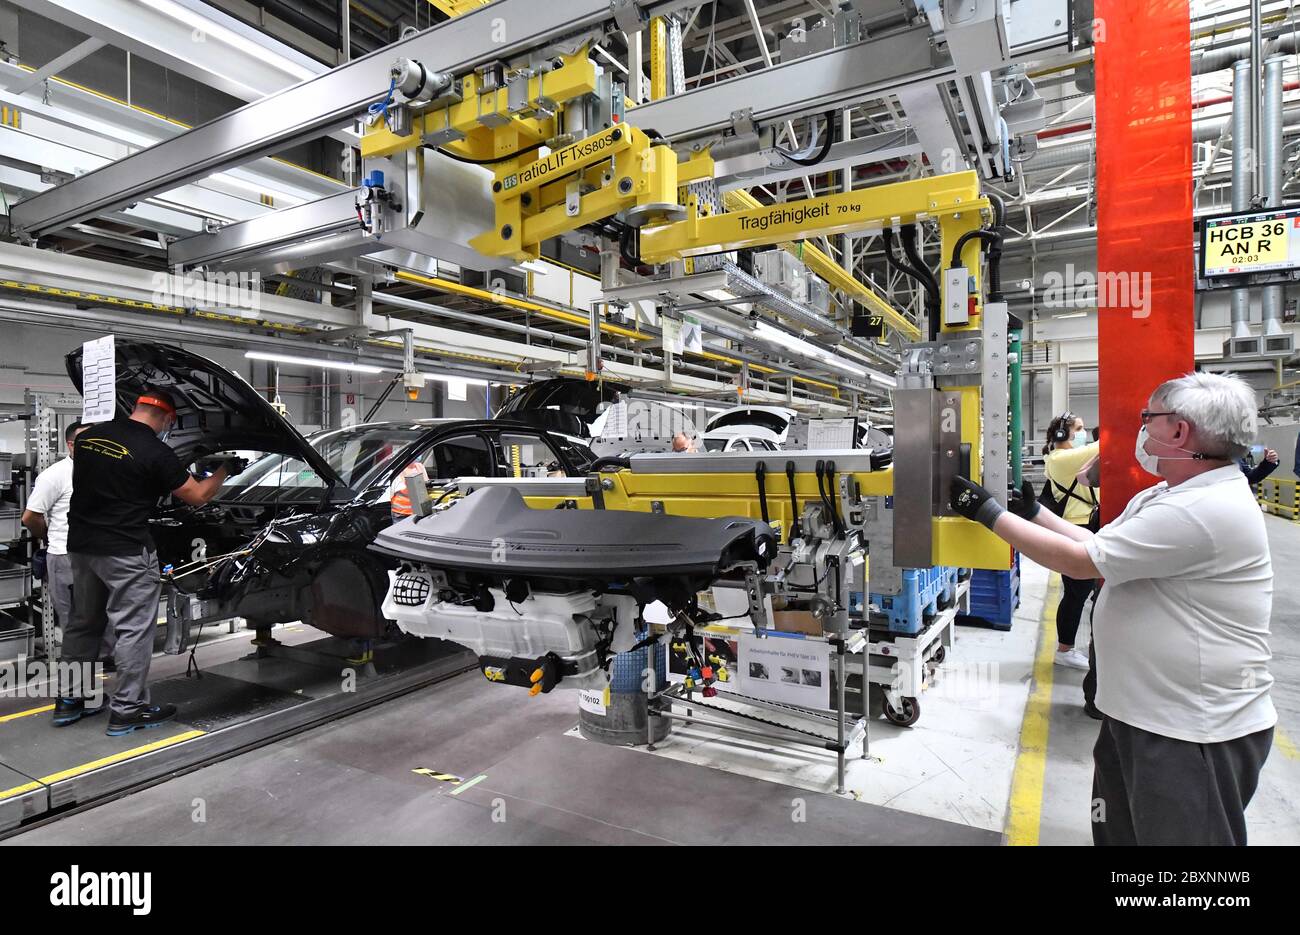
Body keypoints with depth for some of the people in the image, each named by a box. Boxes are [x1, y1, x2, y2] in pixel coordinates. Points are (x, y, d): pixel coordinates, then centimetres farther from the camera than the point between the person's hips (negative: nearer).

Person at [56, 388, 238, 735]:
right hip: (125, 551, -8)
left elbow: (86, 481, 20)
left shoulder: (88, 436, 6)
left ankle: (69, 699, 29)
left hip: (81, 544, 8)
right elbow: (198, 496, -7)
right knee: (135, 629, 1)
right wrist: (224, 470, 9)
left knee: (82, 623, 20)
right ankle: (127, 710, 7)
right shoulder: (155, 453, -15)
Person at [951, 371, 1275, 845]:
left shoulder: (1205, 510, -25)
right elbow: (1100, 546, 14)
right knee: (1116, 831, 22)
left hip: (1194, 735, -10)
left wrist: (988, 511, -17)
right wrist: (1033, 512, 11)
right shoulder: (1163, 496, 8)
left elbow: (1080, 560, -24)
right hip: (1140, 711, 10)